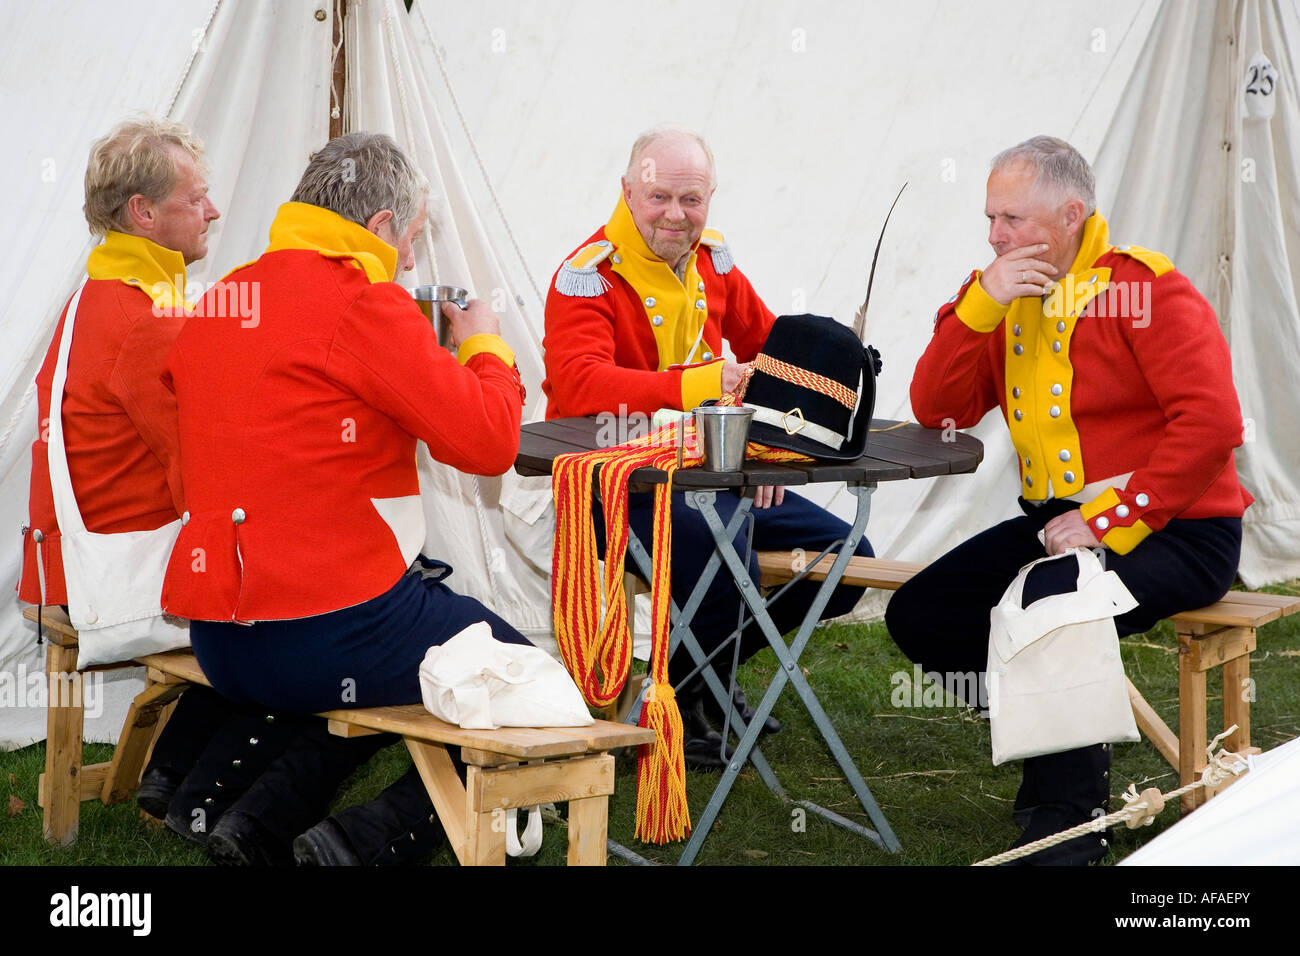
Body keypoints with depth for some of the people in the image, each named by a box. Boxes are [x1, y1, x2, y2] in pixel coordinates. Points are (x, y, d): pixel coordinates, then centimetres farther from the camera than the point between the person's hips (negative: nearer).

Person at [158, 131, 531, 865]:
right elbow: (489, 440, -14)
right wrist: (485, 347, 5)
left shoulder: (218, 302, 11)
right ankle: (372, 837, -3)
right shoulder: (363, 303, -13)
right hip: (333, 633, -8)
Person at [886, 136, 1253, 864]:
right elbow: (939, 411, 0)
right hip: (1057, 522, 8)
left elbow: (1211, 423, -24)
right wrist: (981, 304, -13)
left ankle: (1071, 814, -16)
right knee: (920, 615, 0)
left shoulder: (1148, 289, -14)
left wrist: (1111, 520, -26)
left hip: (1174, 531, -8)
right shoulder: (1008, 297, 8)